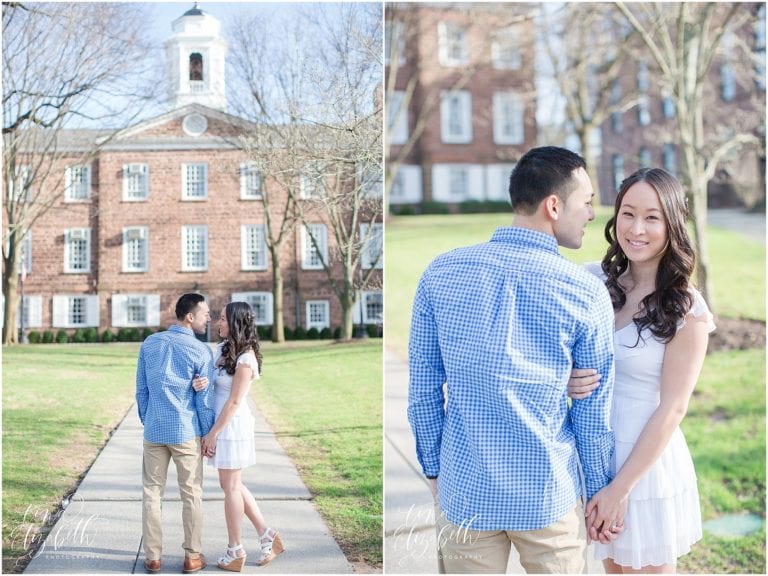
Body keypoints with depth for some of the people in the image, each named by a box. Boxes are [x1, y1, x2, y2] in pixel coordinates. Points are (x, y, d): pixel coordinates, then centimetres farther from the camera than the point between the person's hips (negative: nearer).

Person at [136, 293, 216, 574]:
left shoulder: (149, 344, 3)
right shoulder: (200, 350, -10)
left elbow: (141, 390, 8)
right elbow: (204, 398, -8)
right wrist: (209, 435, 1)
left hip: (154, 431, 4)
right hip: (186, 432, -3)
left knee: (152, 492, 10)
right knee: (191, 494, 8)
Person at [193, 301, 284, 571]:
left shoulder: (245, 359, -19)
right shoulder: (222, 347, 5)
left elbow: (234, 402, -18)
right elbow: (210, 379, 6)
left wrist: (212, 434, -14)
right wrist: (200, 382, -19)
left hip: (232, 426, -8)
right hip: (222, 424, 8)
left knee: (230, 487, 2)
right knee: (232, 485, 15)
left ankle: (235, 551, 15)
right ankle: (267, 534, 24)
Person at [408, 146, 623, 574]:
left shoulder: (440, 274, -6)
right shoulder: (587, 293, -12)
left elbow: (423, 387, -1)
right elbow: (594, 410, -5)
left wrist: (434, 467, 11)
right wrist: (603, 492, 9)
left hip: (464, 490, 2)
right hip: (549, 492, -2)